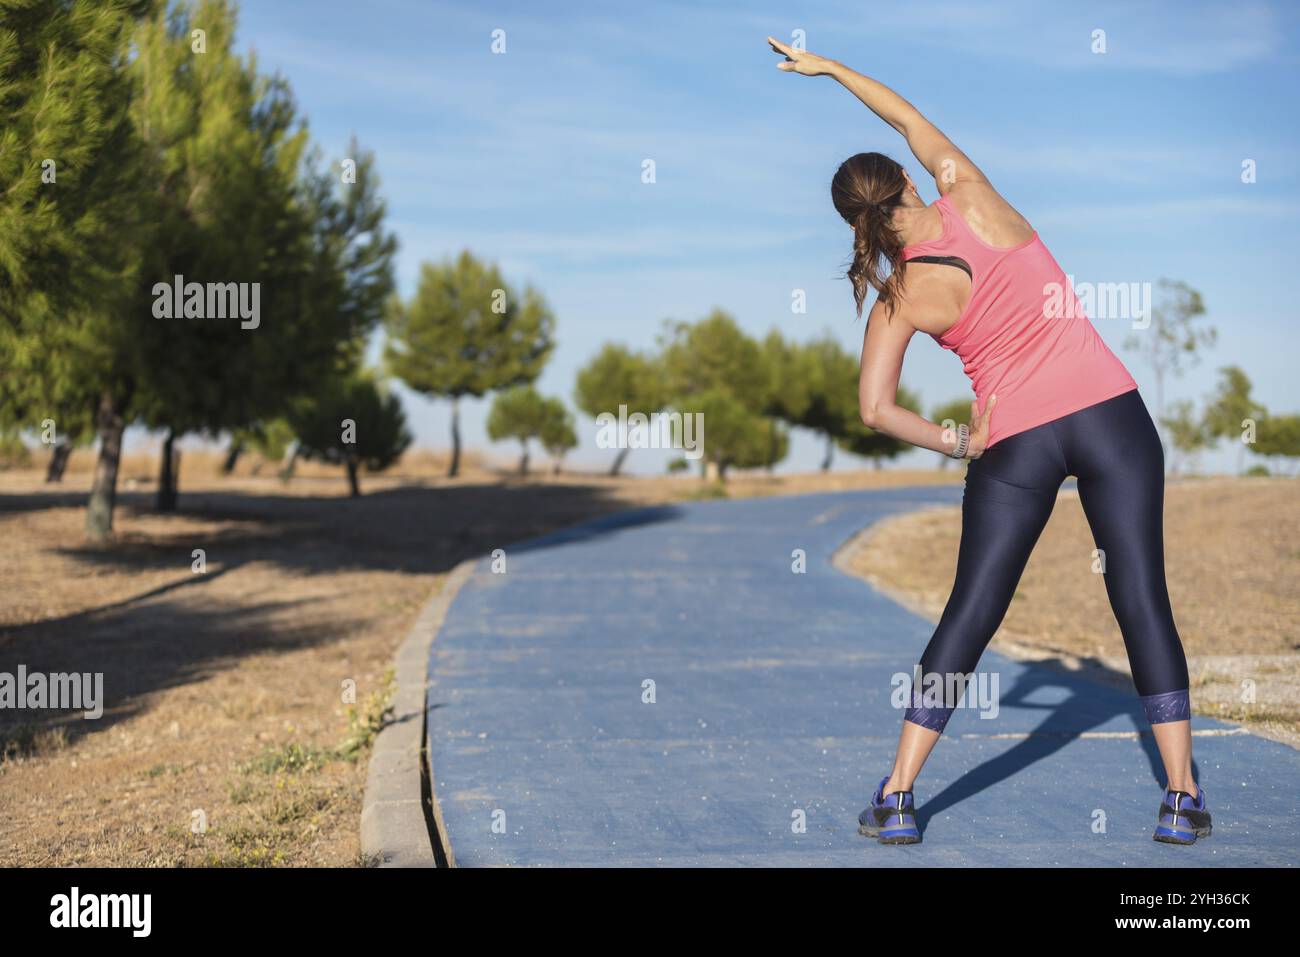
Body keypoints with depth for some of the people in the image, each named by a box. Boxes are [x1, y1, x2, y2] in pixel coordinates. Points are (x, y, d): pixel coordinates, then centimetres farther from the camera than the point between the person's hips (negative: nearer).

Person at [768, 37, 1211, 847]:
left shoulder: (897, 301, -2)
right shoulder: (973, 201, 0)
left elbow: (876, 409, -8)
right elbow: (912, 119, 17)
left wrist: (958, 444, 5)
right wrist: (830, 67, 25)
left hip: (1015, 444, -1)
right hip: (1110, 414, 1)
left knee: (970, 617, 7)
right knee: (1143, 600, 2)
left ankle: (897, 800, 9)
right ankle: (1184, 800, 3)